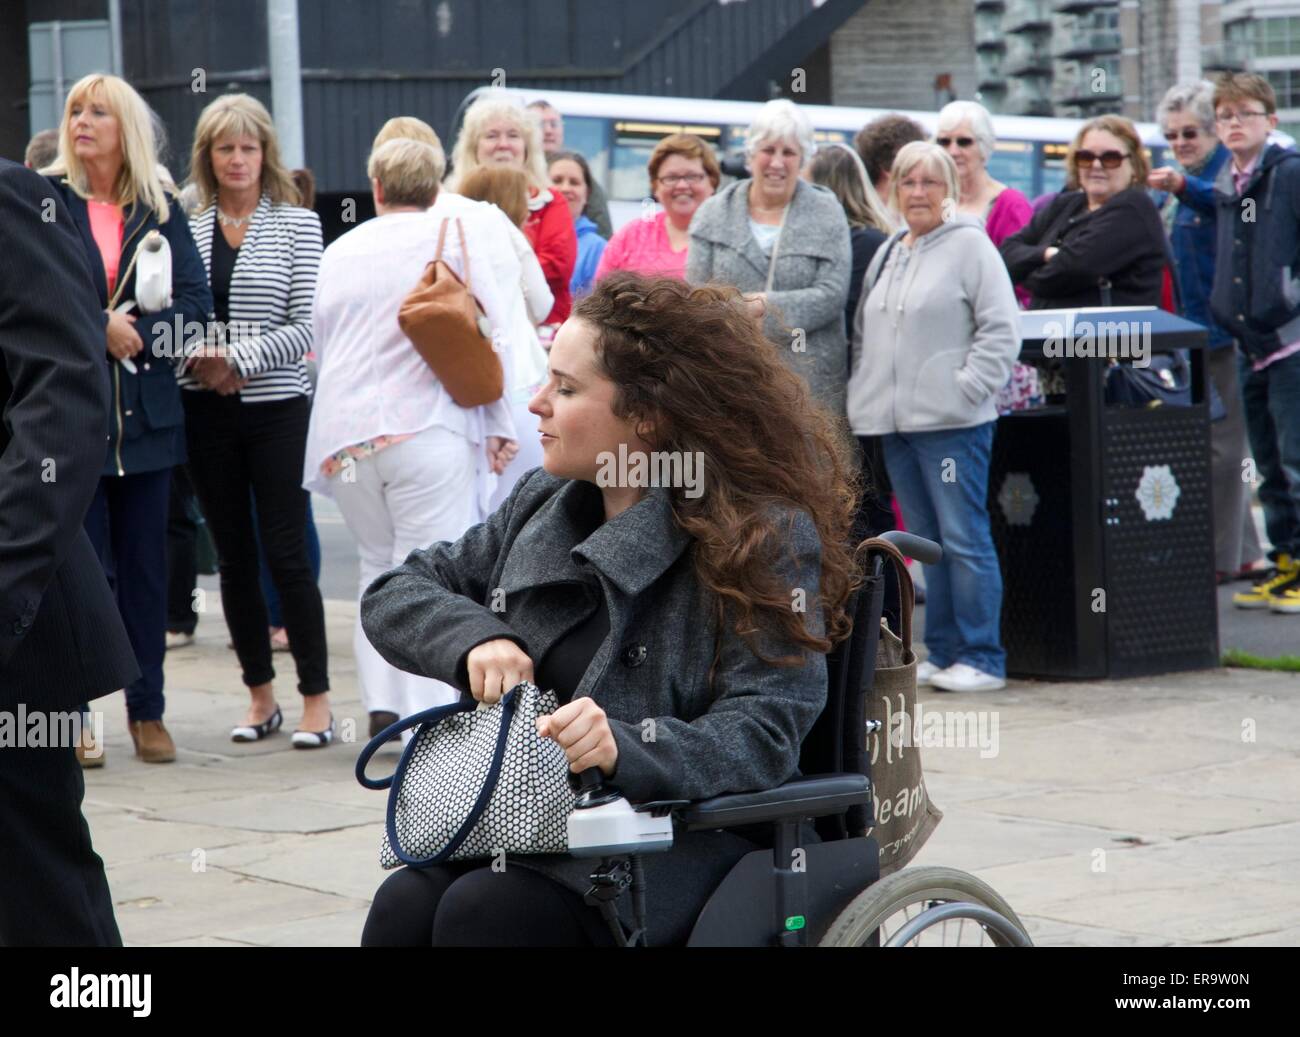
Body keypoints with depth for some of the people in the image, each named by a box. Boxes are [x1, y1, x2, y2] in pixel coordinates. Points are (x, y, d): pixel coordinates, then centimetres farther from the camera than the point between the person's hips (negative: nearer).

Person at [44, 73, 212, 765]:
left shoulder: (161, 210, 9)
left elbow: (196, 303, 0)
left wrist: (133, 334, -13)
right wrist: (102, 330, -14)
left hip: (145, 413, 2)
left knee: (146, 564, 6)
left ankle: (148, 711, 13)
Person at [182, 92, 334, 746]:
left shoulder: (297, 224, 0)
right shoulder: (188, 228, 7)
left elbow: (308, 325, -5)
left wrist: (240, 359, -14)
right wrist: (199, 358, -10)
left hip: (277, 408, -3)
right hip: (206, 412, 3)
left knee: (286, 554, -5)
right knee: (234, 556, 8)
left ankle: (316, 697, 2)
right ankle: (260, 695, 17)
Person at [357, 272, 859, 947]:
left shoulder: (765, 538, -6)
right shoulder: (542, 504, 14)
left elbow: (762, 736, -15)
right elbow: (394, 594, 17)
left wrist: (624, 747, -33)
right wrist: (473, 637, -6)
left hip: (683, 835, -5)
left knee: (486, 910, -31)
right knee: (404, 904, -25)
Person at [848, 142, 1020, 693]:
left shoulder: (969, 245, -4)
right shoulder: (886, 254, 18)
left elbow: (1002, 330, -9)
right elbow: (864, 333, 23)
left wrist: (966, 388, -14)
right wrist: (865, 393, 12)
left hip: (952, 422, -7)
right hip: (895, 421, 7)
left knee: (963, 539, -6)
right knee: (927, 543, 11)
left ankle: (981, 657, -2)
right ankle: (941, 652, 16)